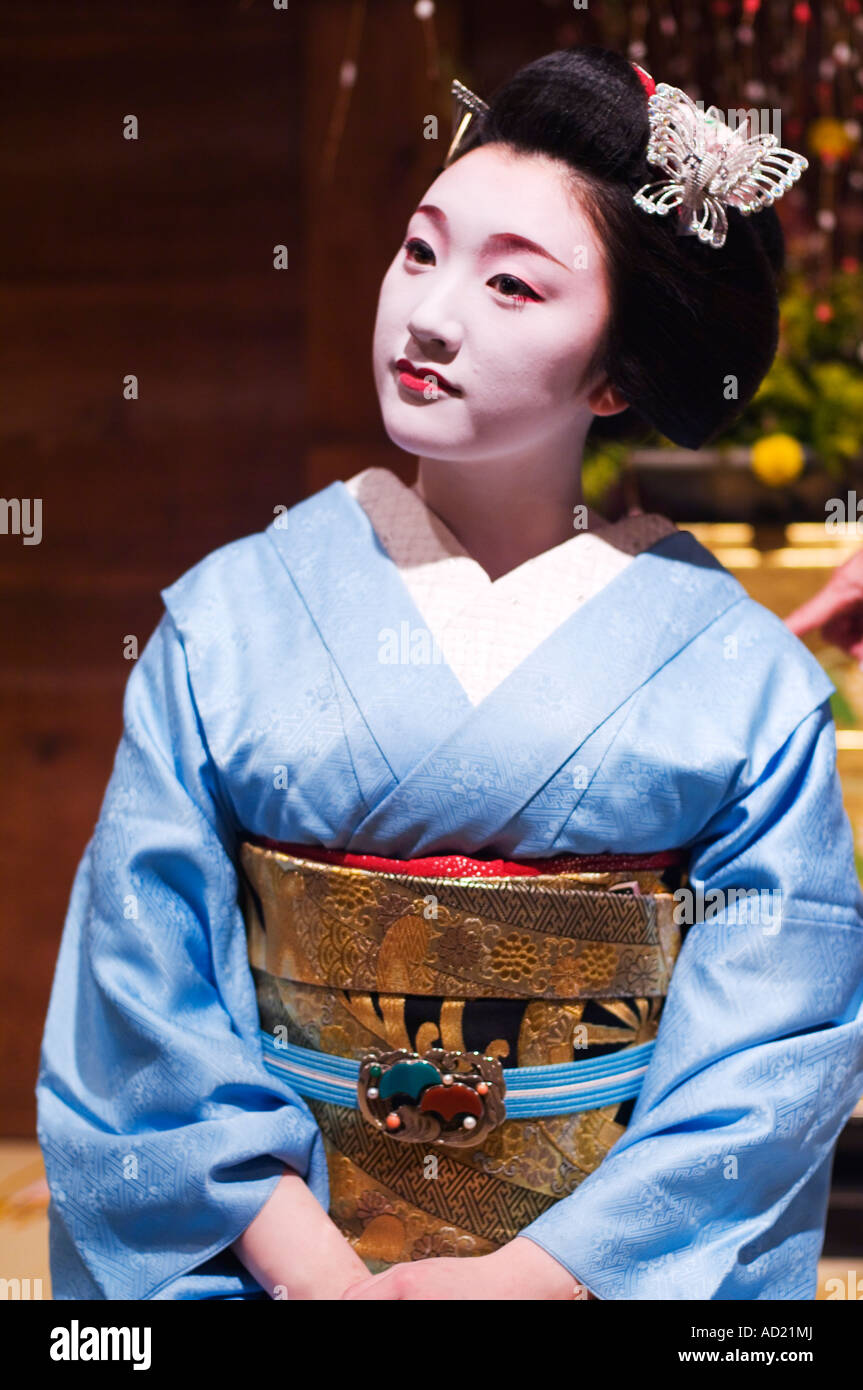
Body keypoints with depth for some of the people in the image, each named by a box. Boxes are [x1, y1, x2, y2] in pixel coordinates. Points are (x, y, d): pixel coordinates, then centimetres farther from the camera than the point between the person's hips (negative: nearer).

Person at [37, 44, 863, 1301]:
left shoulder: (743, 674, -7)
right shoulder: (233, 617, -5)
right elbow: (146, 981, -7)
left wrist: (544, 1271, -19)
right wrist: (300, 1254, -16)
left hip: (610, 1256, 0)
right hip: (281, 1235, 1)